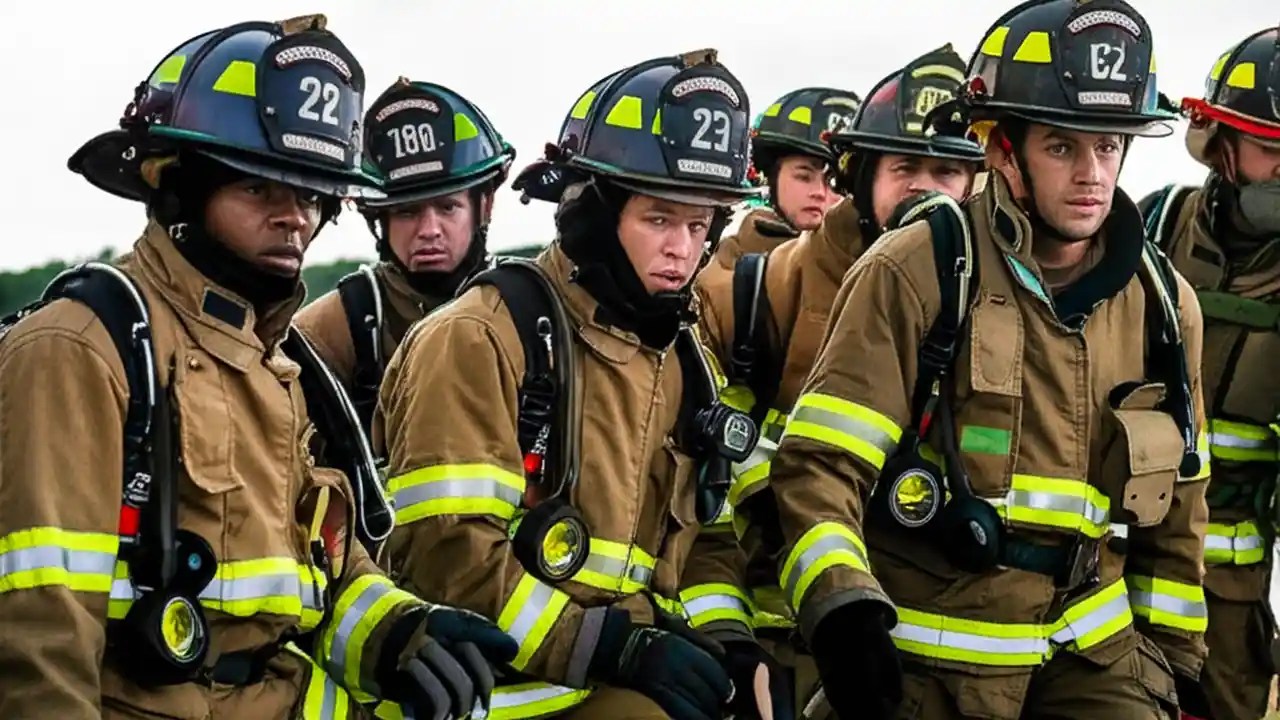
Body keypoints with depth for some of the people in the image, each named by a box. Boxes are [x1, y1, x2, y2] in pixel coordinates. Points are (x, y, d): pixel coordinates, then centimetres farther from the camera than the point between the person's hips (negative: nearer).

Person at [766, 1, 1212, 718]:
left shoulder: (1163, 302, 6)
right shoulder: (916, 272, -10)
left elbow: (1174, 503, 17)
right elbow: (821, 464, -14)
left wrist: (1172, 649, 17)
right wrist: (843, 612, -28)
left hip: (1090, 652, 4)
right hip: (921, 662, -4)